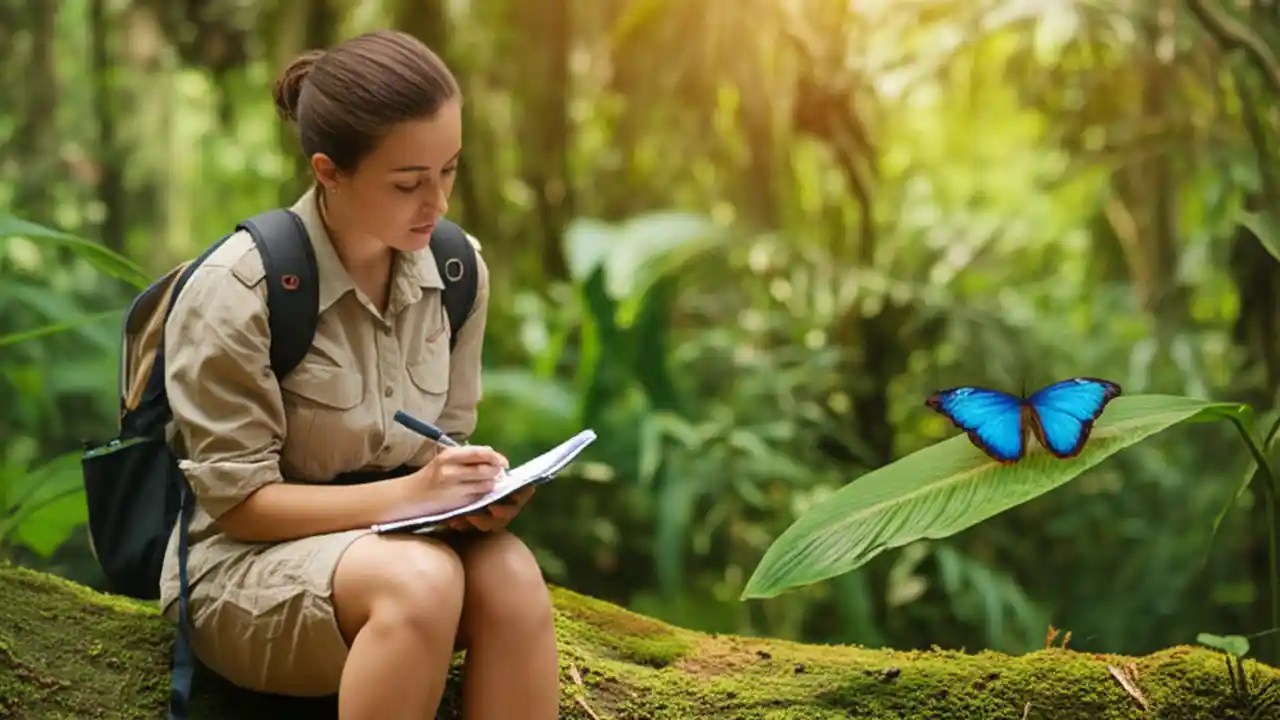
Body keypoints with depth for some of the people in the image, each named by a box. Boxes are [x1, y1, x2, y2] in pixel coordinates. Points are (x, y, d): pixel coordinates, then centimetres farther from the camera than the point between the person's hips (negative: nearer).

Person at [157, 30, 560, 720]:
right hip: (244, 564, -5)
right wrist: (407, 494, -26)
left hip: (399, 543, 5)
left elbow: (445, 439, 9)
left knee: (511, 577, -30)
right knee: (419, 581, -37)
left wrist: (476, 491, -15)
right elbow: (237, 501, -15)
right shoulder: (236, 290, -18)